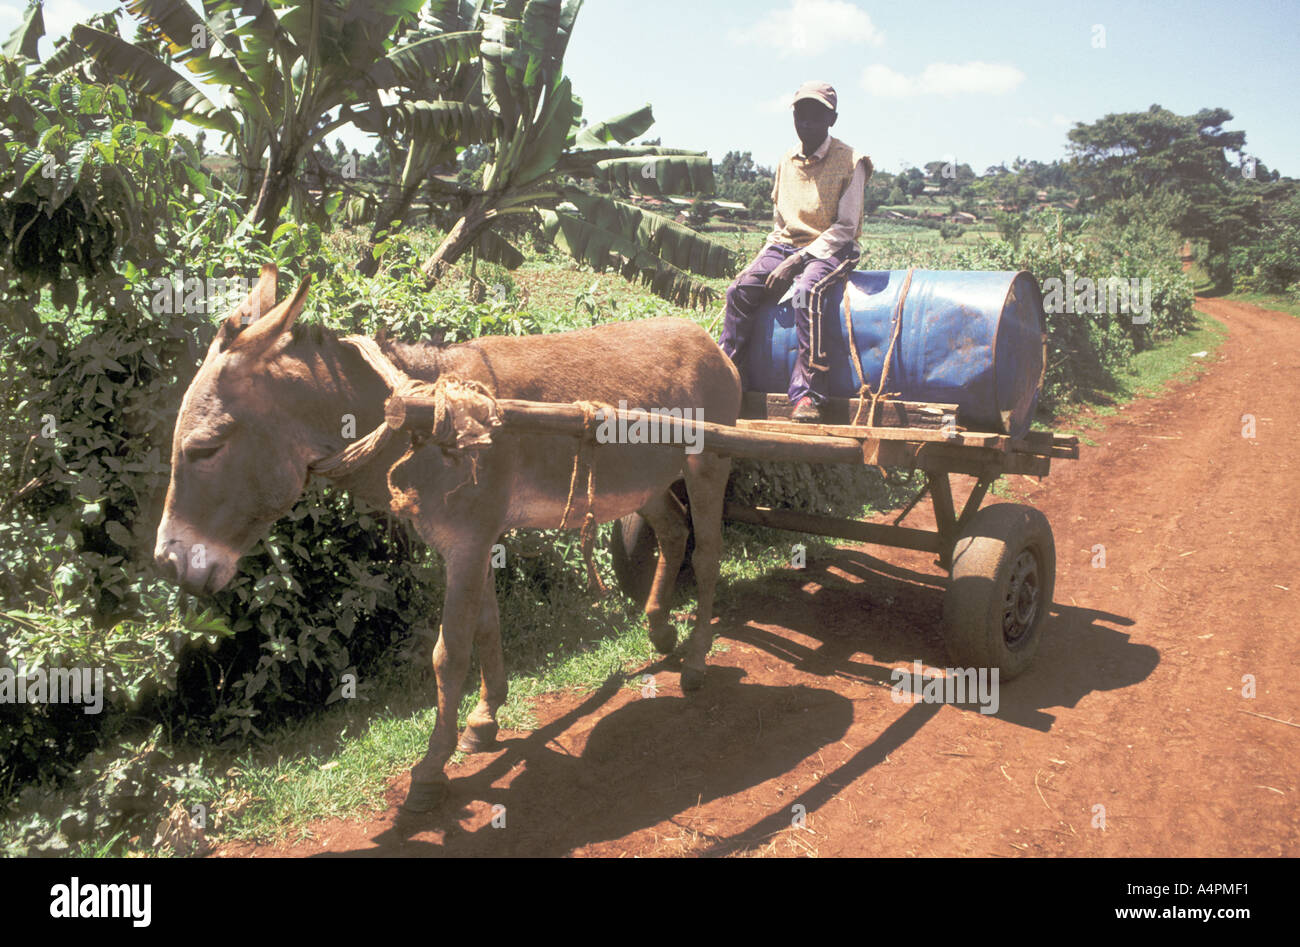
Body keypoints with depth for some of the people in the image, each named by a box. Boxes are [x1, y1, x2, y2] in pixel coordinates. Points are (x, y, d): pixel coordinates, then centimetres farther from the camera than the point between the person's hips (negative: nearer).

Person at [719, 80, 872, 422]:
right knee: (739, 291, -20)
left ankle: (808, 395, -35)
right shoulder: (787, 161, 13)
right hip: (787, 243, 5)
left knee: (807, 291, -37)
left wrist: (799, 259, -18)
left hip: (830, 249, -5)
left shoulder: (850, 162, -5)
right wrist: (770, 253, 6)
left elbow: (845, 227, -9)